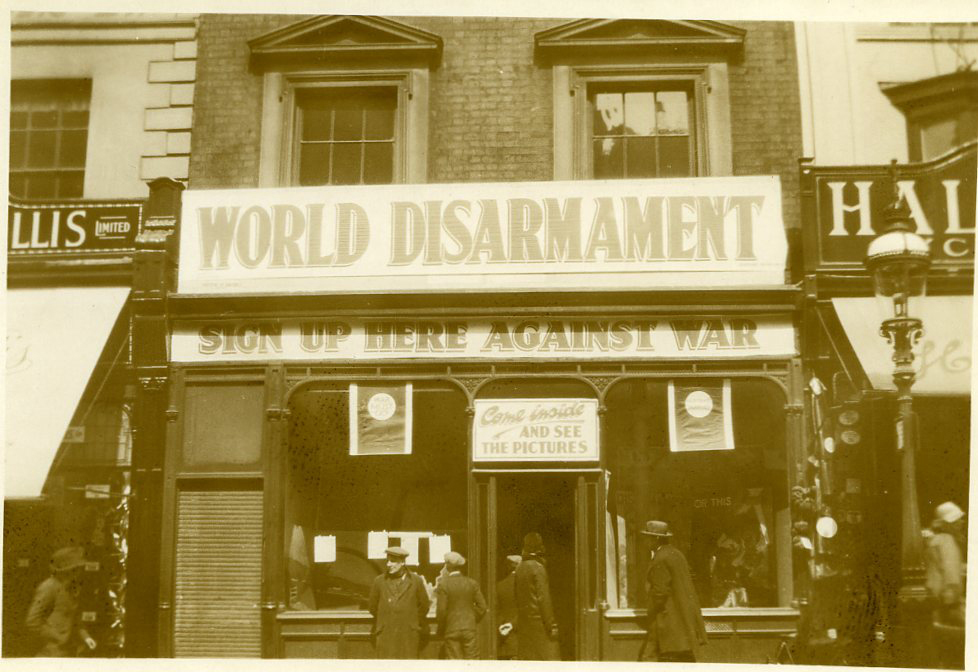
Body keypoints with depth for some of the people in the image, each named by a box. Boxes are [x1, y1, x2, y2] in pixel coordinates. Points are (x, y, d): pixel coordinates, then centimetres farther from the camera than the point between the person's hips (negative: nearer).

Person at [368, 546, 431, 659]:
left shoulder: (416, 581, 4)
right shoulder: (379, 581, 5)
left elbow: (424, 605, 14)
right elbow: (372, 606, 16)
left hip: (409, 635, 0)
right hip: (385, 635, 1)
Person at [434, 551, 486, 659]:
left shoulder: (443, 584, -8)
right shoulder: (472, 583, 2)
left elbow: (441, 610, -10)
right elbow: (482, 607, 0)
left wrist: (441, 631, 2)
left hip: (451, 630, -2)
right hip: (469, 629, 2)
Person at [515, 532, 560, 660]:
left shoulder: (520, 568, 9)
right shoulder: (538, 567, -13)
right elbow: (544, 598, -16)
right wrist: (552, 625, -13)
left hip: (523, 621, 8)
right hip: (538, 620, -8)